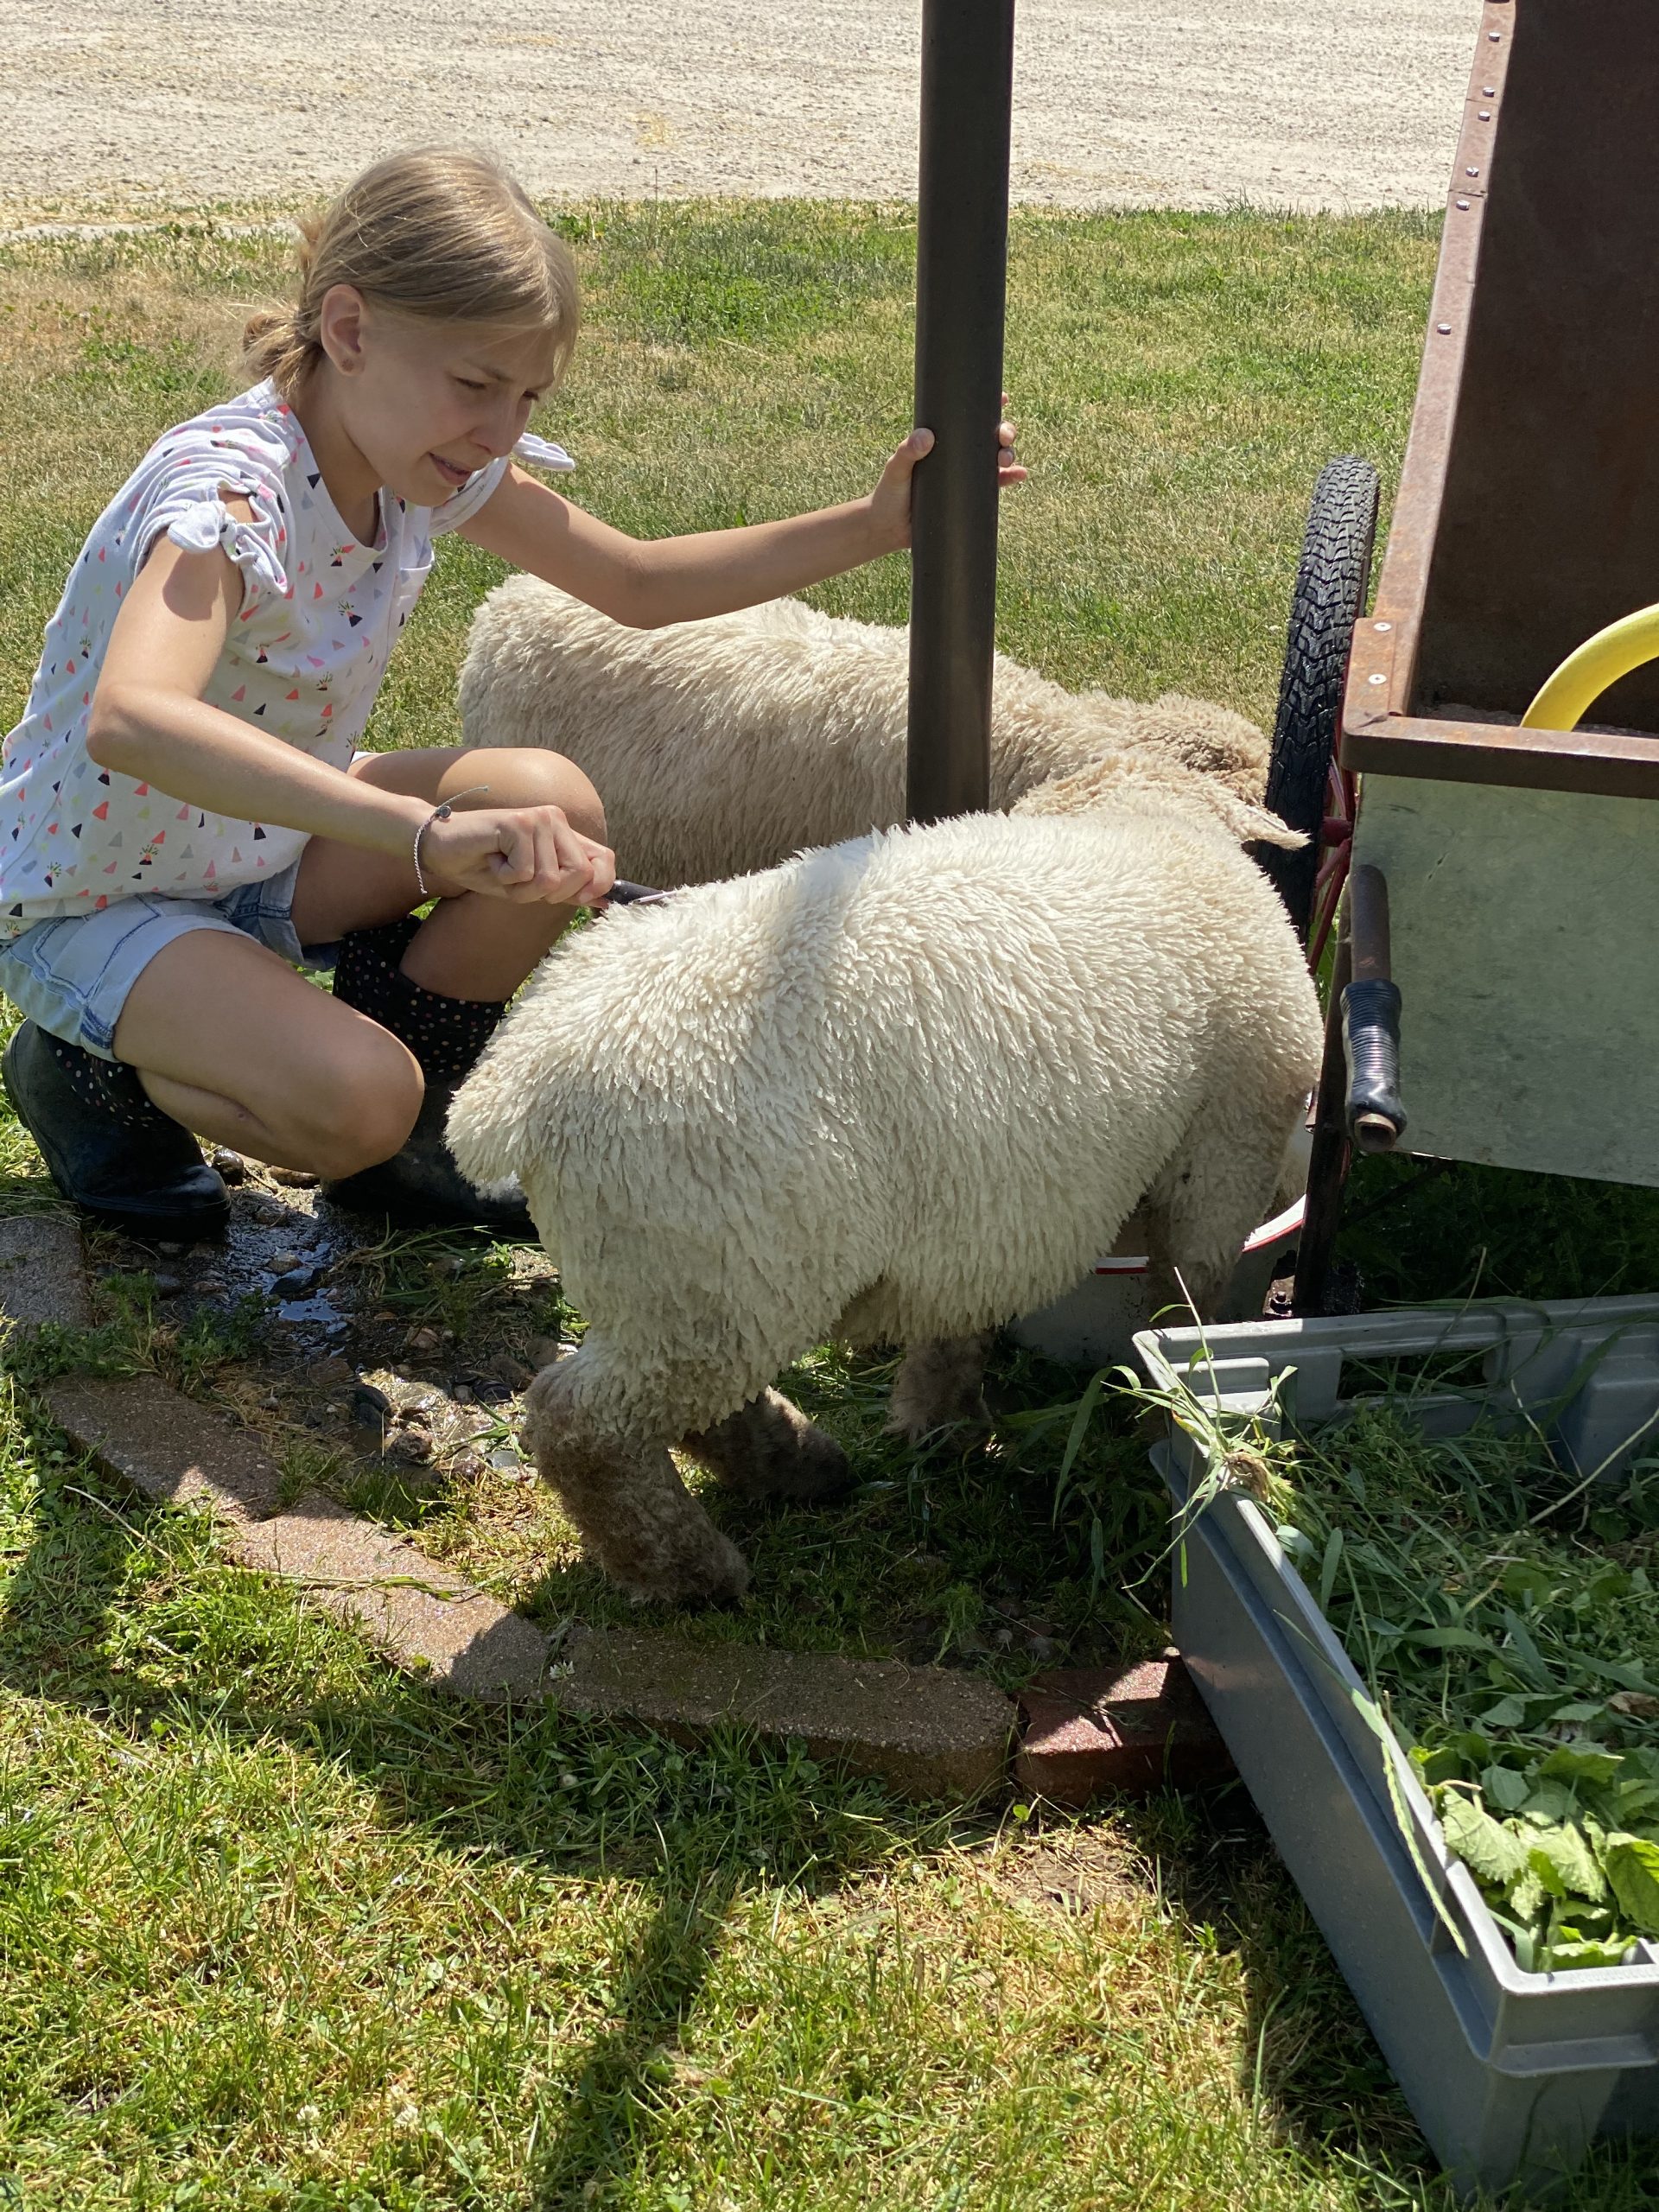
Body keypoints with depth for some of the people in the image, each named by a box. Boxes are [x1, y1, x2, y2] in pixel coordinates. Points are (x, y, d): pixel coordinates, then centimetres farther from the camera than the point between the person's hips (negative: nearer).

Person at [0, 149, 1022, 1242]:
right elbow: (128, 722, -53)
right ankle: (97, 1074, 2)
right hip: (95, 898, -7)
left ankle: (409, 1133, 6)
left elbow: (640, 584, 2)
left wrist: (877, 524, -8)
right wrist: (427, 832, -63)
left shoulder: (425, 456, -8)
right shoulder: (227, 491, -33)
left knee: (555, 809, -14)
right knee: (350, 1100, -31)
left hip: (263, 847, 7)